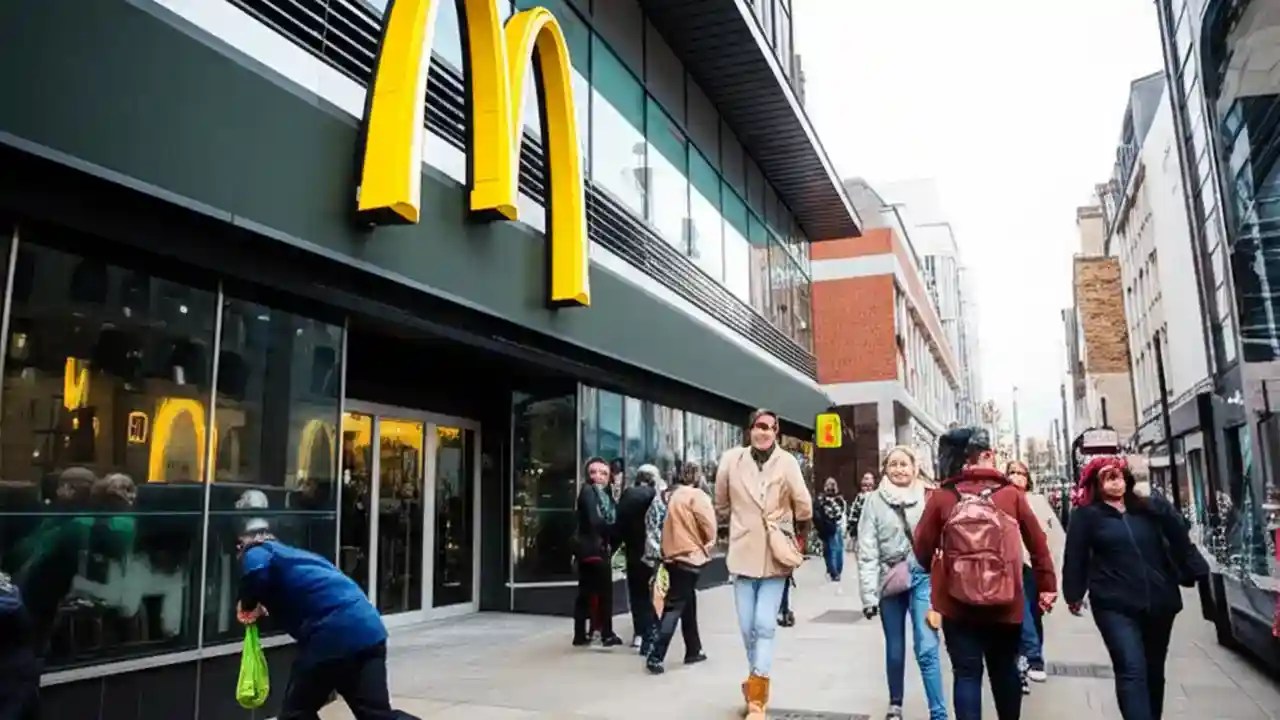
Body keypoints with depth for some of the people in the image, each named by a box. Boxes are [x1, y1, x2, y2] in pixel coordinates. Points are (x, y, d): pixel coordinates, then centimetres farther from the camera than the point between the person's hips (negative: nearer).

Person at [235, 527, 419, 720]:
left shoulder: (256, 552, 11)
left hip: (334, 637, -8)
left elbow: (256, 575, -13)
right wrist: (262, 609, 41)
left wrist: (248, 606, 6)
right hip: (370, 630, 8)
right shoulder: (292, 553, 35)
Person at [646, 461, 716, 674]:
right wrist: (709, 542, 4)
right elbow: (708, 522, -15)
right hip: (689, 555, -8)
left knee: (688, 605, 19)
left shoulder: (675, 495, 14)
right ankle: (656, 656, -13)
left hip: (674, 555, 9)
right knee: (675, 607, -9)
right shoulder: (696, 495, -11)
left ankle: (693, 651, 27)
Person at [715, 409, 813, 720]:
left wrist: (795, 538, 9)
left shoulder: (786, 462, -12)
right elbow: (722, 505, 11)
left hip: (775, 555, -2)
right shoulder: (731, 459, -5)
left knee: (765, 626, -4)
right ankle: (757, 682, 34)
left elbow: (803, 506, -5)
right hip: (743, 553, 2)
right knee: (748, 627, 10)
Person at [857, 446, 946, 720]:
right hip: (890, 580, 1)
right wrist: (869, 594, -6)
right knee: (895, 649, 13)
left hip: (923, 577, -1)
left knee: (927, 649, -9)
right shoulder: (875, 501, -1)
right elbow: (867, 550, -3)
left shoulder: (928, 497, 0)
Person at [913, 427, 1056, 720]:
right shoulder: (1011, 494, -4)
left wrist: (936, 574, 18)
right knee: (1005, 670, 20)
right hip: (1006, 604, 1)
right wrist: (1047, 584, 11)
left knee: (966, 674, 5)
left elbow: (922, 548, -2)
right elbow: (1038, 543, 0)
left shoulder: (941, 497, -6)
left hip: (957, 605, -1)